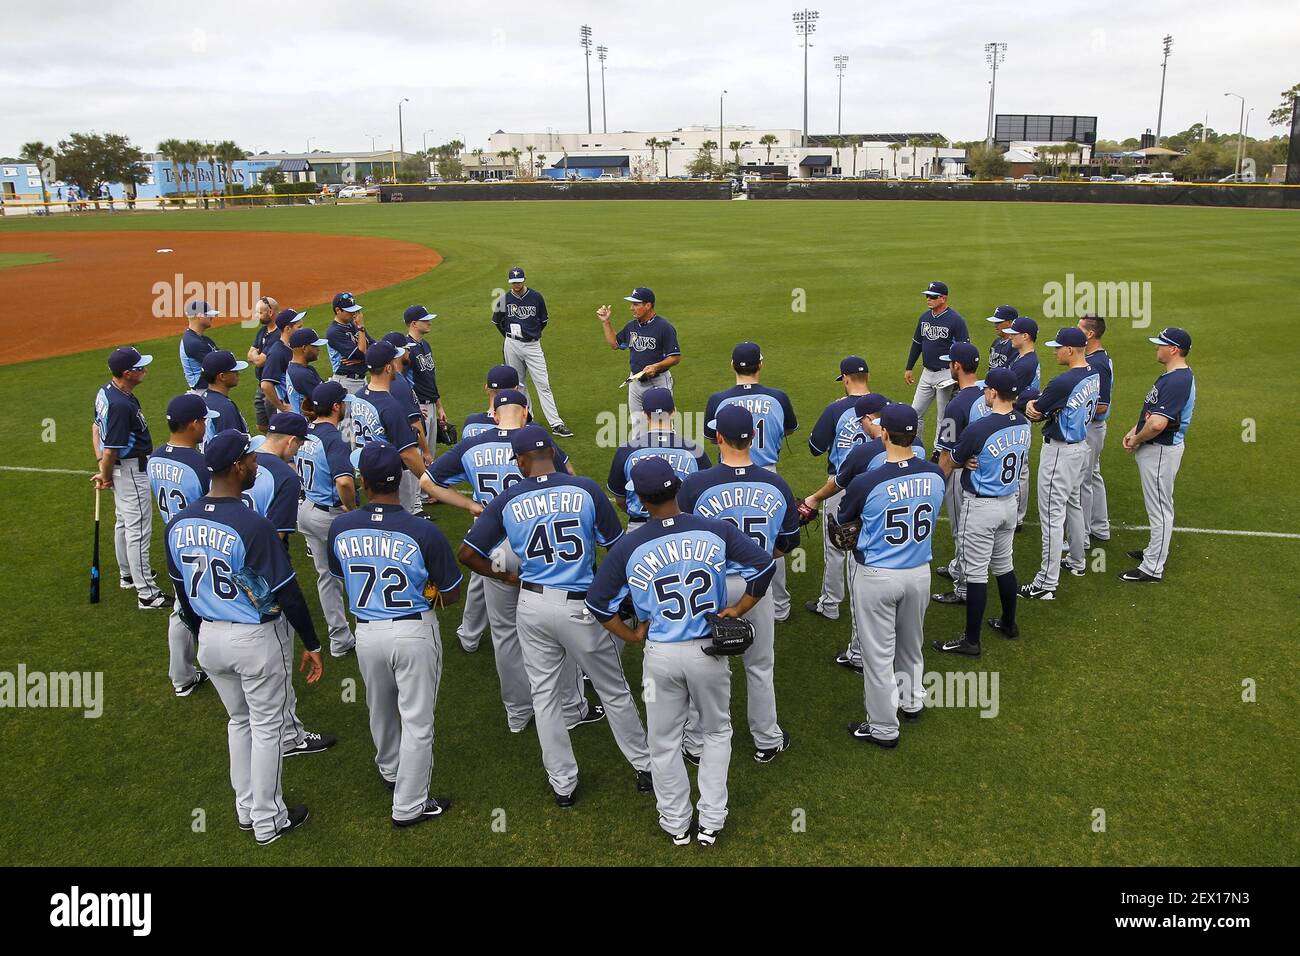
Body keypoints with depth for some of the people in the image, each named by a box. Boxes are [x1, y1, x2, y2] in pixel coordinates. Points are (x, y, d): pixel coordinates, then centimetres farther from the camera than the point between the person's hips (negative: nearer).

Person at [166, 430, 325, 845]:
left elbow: (183, 593, 8)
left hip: (209, 639, 6)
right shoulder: (253, 525, -24)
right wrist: (311, 644, -7)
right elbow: (288, 593, -18)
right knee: (266, 728, 11)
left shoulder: (179, 524, -4)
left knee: (239, 721, 23)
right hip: (256, 639, -6)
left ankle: (246, 810, 37)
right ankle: (268, 821, 24)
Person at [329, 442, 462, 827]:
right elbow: (451, 594, -9)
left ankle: (390, 771, 52)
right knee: (417, 720, 10)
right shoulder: (423, 531, -21)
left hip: (366, 633, 4)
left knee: (380, 710, 27)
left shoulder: (341, 528, -11)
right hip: (415, 634, -4)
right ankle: (409, 806, 20)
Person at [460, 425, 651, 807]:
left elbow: (467, 554, 0)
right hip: (580, 607, -1)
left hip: (532, 605, 2)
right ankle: (644, 767, 29)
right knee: (614, 691, 15)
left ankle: (563, 785, 25)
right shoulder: (586, 489, -9)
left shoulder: (507, 501, -4)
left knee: (545, 696, 16)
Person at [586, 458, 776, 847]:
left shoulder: (629, 546, -9)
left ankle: (676, 825, 32)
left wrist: (631, 636, 8)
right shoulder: (715, 531, -9)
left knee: (664, 743, 18)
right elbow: (764, 565, -8)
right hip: (709, 652, 1)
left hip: (660, 656, 0)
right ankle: (711, 822, 26)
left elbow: (598, 601, -3)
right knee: (717, 732, 22)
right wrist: (738, 609, 2)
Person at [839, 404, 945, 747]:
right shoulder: (936, 475, -10)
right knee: (911, 643, 26)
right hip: (920, 572, 5)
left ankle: (883, 728, 22)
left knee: (878, 653, 10)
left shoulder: (865, 483, -22)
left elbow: (843, 523, -4)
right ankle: (911, 700, 47)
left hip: (876, 577, -5)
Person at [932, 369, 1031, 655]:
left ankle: (971, 640, 9)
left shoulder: (978, 429, -24)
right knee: (1003, 565, 23)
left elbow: (947, 464, -10)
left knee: (976, 572, 1)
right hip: (1010, 502, 7)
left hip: (980, 507, -7)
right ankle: (1009, 623, 39)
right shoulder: (1023, 424, -3)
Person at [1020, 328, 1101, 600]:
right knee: (1073, 504, 25)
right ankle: (1077, 562, 39)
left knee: (1052, 515, -5)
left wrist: (1032, 407, 8)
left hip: (1060, 451, -9)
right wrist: (1040, 407, -2)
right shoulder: (1094, 376, 3)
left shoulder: (1064, 382, -26)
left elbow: (1033, 413, -14)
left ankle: (1047, 583, -2)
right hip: (1081, 445, 10)